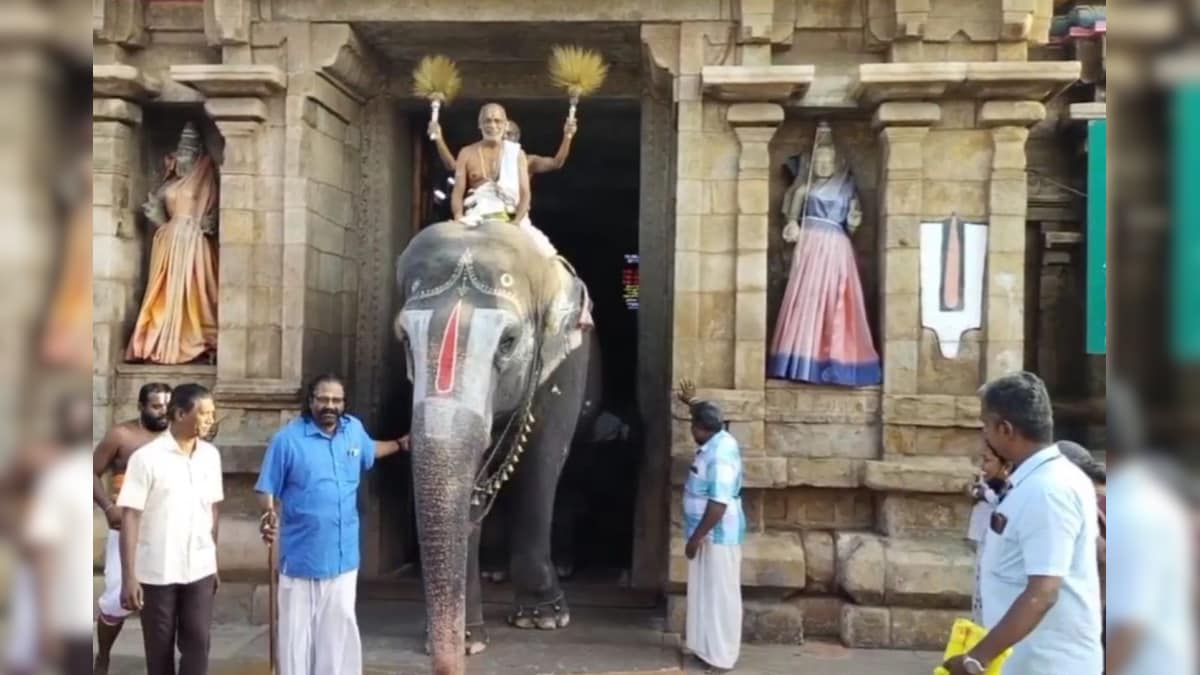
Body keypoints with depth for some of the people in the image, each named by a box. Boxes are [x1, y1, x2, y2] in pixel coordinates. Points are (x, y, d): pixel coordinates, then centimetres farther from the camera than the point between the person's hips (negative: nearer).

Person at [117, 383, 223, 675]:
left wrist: (214, 562, 12)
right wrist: (128, 576, -15)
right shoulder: (147, 457, -11)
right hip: (156, 572, -3)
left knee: (197, 643, 2)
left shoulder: (211, 455, 3)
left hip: (200, 570, 3)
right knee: (159, 647, 9)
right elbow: (130, 517, -12)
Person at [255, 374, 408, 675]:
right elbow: (266, 488, -7)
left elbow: (369, 450, 29)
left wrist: (401, 444, 31)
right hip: (301, 553, -4)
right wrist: (269, 513, -25)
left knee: (339, 627, 12)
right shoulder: (288, 438, -10)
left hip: (343, 554, 4)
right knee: (298, 629, 6)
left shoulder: (354, 429, 4)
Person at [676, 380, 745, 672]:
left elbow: (719, 503, -28)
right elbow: (707, 417, 33)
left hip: (718, 536, -10)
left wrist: (696, 537, -24)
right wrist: (692, 402, 38)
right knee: (705, 593, 16)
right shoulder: (717, 441, 6)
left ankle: (720, 656, 7)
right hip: (709, 535, 10)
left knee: (720, 595, -1)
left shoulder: (722, 454, -25)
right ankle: (707, 648, 26)